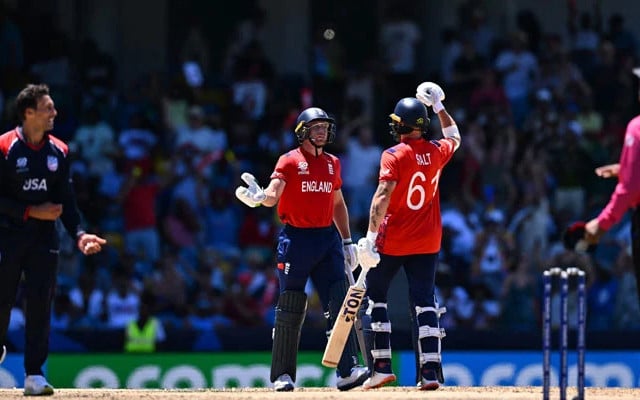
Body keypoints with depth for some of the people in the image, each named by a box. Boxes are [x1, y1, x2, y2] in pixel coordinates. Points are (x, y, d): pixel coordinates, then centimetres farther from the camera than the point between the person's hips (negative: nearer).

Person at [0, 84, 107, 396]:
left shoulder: (58, 151, 7)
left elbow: (67, 200, 7)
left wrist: (79, 233, -6)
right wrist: (31, 212, -16)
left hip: (44, 237, 4)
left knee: (41, 302, -2)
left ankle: (34, 374, 1)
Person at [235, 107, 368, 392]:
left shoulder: (332, 163, 13)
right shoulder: (290, 161, -3)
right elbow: (273, 196, -17)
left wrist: (347, 241, 18)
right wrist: (258, 197, -39)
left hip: (328, 238, 5)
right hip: (296, 238, -4)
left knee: (339, 305, -6)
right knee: (290, 310, -1)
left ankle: (347, 371, -10)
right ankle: (282, 375, 6)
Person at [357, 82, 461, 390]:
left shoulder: (394, 156, -12)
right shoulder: (437, 152, 4)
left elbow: (382, 196, -21)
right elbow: (454, 137, 29)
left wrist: (371, 235, -24)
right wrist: (439, 107, 33)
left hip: (392, 241, -4)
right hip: (427, 241, 4)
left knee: (375, 296, 9)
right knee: (425, 303, 5)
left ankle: (382, 367, 3)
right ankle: (430, 371, -6)